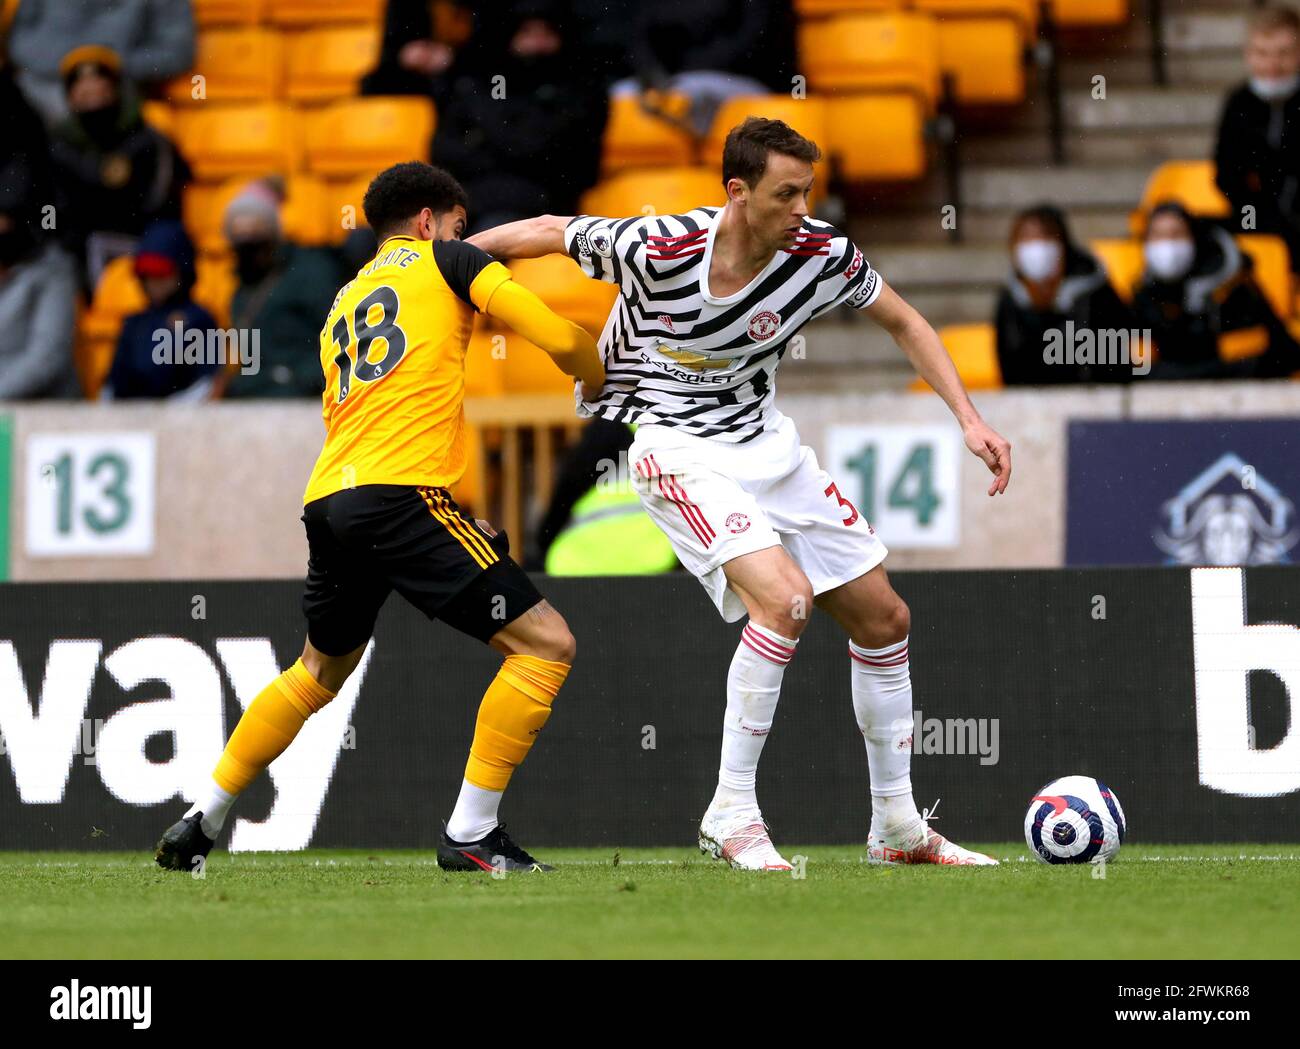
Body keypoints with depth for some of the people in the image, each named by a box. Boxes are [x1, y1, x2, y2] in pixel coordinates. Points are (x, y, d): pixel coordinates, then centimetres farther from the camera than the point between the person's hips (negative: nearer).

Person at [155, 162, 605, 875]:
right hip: (401, 494, -8)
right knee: (545, 644, -4)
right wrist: (605, 382, 24)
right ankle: (469, 834, -8)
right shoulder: (446, 260, 9)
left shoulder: (343, 304, 29)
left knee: (319, 670, 29)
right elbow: (560, 339, 1)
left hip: (329, 499, 8)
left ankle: (200, 823, 30)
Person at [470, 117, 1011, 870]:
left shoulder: (821, 256, -13)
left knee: (883, 617, 7)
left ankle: (898, 827, 22)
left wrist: (969, 419, -3)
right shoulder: (656, 250, -24)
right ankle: (731, 815, -16)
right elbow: (548, 233, -7)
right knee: (785, 597, -27)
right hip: (677, 451, -6)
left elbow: (903, 321, 5)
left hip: (766, 442, 6)